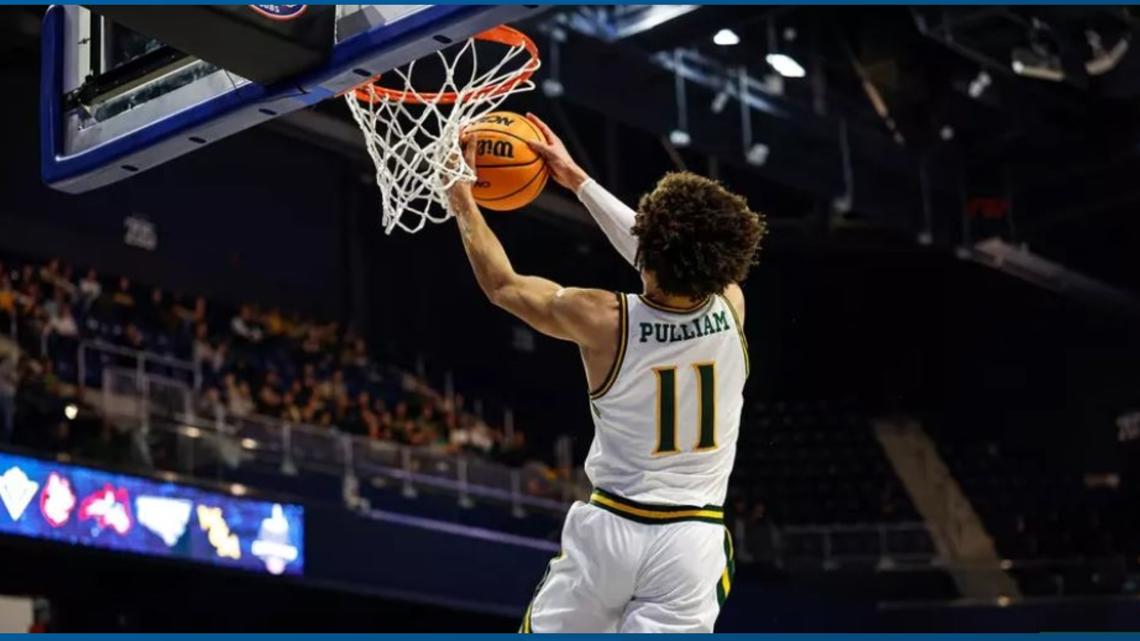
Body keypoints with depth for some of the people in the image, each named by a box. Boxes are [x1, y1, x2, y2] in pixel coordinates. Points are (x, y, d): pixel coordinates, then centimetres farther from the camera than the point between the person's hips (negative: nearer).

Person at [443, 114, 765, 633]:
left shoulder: (603, 320, -15)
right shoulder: (731, 307, -5)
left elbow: (502, 286, 3)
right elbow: (676, 262, 16)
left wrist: (462, 200, 16)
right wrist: (579, 181, 22)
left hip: (610, 529, -1)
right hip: (693, 538, 2)